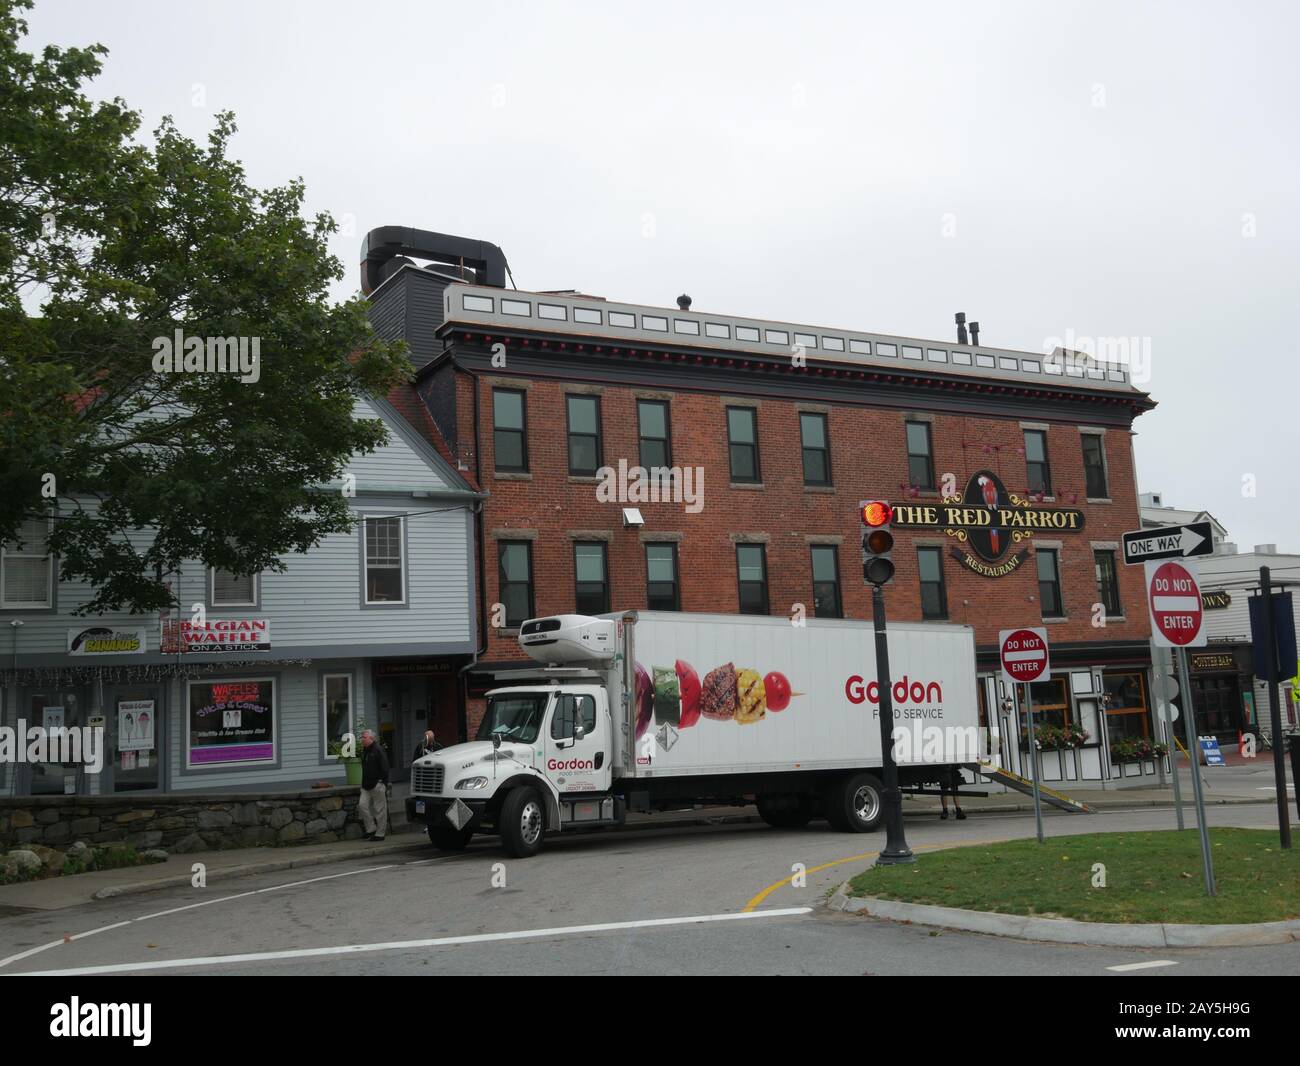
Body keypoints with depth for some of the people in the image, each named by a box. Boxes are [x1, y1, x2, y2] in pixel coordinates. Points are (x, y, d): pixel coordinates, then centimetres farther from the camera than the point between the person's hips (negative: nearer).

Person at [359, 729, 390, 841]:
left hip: (377, 785, -8)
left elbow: (384, 768, -14)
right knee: (362, 805, -1)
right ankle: (371, 829, 10)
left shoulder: (378, 750, -11)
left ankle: (380, 833, 4)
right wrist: (363, 784, 17)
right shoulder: (364, 751, 15)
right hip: (366, 785, 8)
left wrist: (384, 783, -19)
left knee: (380, 809, -2)